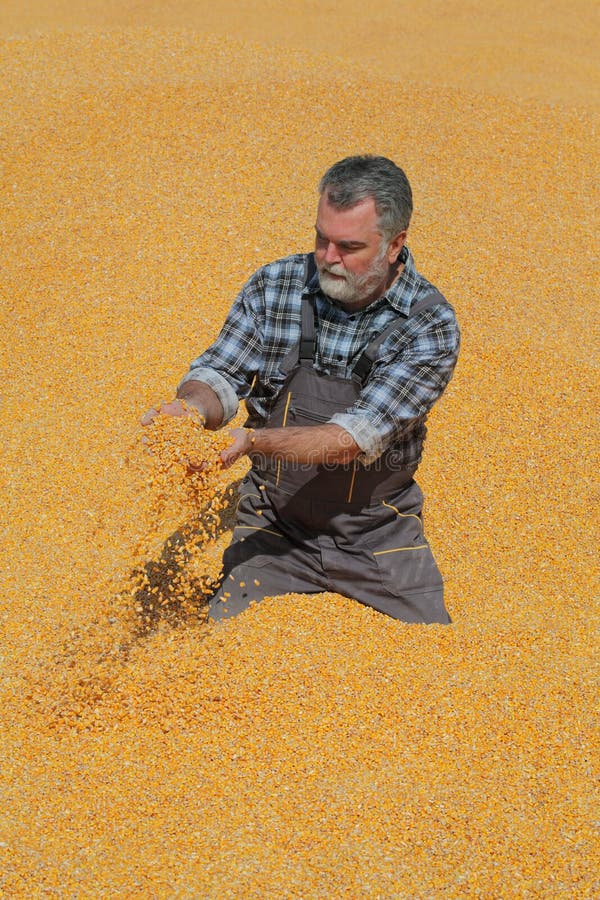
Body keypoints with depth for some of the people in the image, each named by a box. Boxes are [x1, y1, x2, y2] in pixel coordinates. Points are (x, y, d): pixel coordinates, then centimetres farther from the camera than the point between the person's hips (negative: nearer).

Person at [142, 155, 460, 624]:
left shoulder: (431, 324, -17)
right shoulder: (274, 286, -7)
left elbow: (360, 435, -26)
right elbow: (222, 372, -8)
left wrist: (253, 441, -39)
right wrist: (188, 407, -33)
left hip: (378, 537, -1)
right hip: (276, 527, 1)